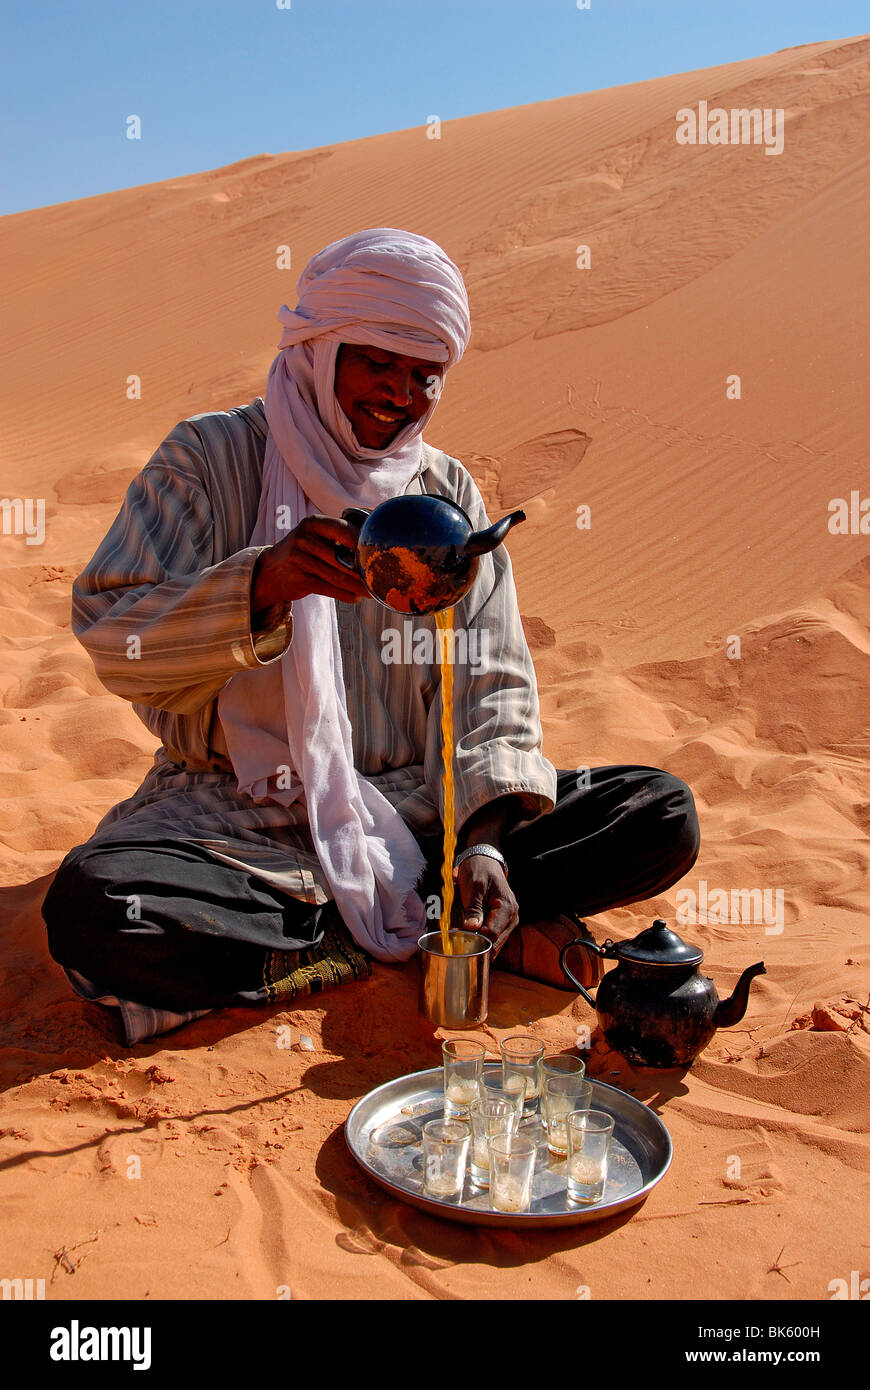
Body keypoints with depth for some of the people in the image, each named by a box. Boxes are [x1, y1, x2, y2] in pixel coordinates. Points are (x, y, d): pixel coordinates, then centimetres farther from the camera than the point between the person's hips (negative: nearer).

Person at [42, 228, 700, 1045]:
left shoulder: (450, 493, 9)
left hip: (420, 808, 3)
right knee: (92, 906, -34)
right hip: (243, 815, -2)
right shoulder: (212, 457, -1)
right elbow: (113, 639, -10)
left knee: (664, 814, -11)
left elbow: (492, 685, 3)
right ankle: (423, 931, -17)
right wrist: (264, 583, -29)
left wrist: (485, 839, -14)